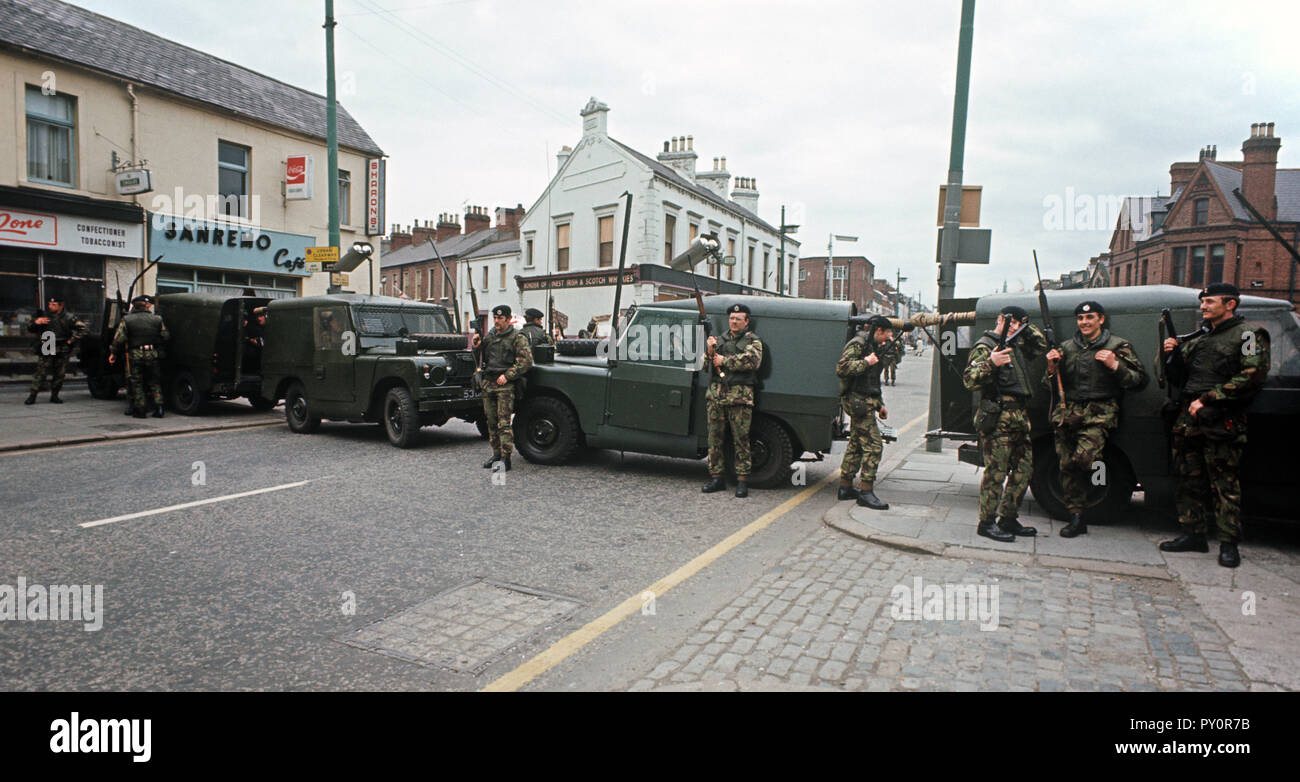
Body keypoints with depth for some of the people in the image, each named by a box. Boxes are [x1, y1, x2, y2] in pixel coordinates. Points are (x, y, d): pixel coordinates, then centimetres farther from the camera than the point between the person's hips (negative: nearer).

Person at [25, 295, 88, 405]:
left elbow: (84, 330, -1)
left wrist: (71, 340, -6)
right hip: (46, 350, 0)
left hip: (62, 352, 0)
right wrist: (35, 322, -14)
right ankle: (32, 396, -1)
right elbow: (30, 329, 9)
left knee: (59, 374, 4)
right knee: (40, 372, -6)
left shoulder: (68, 318, 0)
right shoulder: (44, 315, 4)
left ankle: (54, 396, 17)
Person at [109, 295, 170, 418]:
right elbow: (166, 337, 4)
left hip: (134, 355, -2)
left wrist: (113, 353, 6)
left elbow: (119, 339, -5)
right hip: (152, 355, 2)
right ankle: (158, 407, 3)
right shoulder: (157, 319, 5)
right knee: (155, 382, 10)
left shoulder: (126, 320, -1)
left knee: (136, 383, 6)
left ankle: (139, 409, 5)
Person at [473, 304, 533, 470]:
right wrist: (477, 347, 3)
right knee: (491, 421, 10)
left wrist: (507, 376, -16)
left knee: (503, 422, -11)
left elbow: (526, 361, -10)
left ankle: (505, 458, -9)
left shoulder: (517, 337, -4)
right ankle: (496, 454, 19)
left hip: (505, 385, -6)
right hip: (488, 382, 7)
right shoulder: (489, 336, 16)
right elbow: (483, 359, 23)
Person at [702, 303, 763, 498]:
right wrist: (710, 352, -4)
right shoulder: (721, 339, 18)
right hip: (716, 393, 4)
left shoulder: (753, 341, 6)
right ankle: (716, 478, 12)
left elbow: (752, 360, -14)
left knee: (741, 439, -3)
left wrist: (724, 360, -10)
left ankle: (742, 480, 2)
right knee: (714, 438, 5)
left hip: (740, 396, -4)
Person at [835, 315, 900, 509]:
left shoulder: (872, 346, 20)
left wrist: (879, 405, 22)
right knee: (873, 445, -12)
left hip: (863, 403, 10)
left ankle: (845, 488, 20)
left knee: (856, 444, 13)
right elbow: (841, 369, -23)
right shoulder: (857, 344, -11)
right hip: (858, 402, -10)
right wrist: (866, 362, -18)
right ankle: (866, 492, -10)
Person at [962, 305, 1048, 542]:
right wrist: (990, 363, -31)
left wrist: (1026, 326, 20)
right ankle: (986, 523, 2)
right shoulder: (984, 346, -7)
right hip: (997, 418, -9)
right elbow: (969, 381, -16)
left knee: (1024, 469, 12)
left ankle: (1008, 519, 22)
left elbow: (1041, 347, 33)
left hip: (1019, 418, 9)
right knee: (996, 471, -7)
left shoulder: (1016, 345, 19)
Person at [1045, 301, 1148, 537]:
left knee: (1082, 457, -25)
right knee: (1067, 465, -1)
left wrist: (1115, 366, -9)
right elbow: (1053, 386, 21)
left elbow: (1140, 380, 4)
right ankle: (1076, 518, 9)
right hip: (1067, 412, 4)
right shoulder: (1066, 348, 16)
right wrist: (1052, 369, 1)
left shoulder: (1118, 346, 6)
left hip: (1100, 414, -4)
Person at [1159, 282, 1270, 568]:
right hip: (1187, 421, 7)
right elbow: (1178, 380, 23)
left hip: (1222, 424, -7)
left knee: (1224, 484, -5)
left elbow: (1251, 376, -11)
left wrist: (1208, 399, -15)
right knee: (1189, 480, 9)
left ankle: (1229, 543, 2)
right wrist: (1171, 355, 4)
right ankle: (1193, 534, 17)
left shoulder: (1248, 335, 1)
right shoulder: (1198, 341, 22)